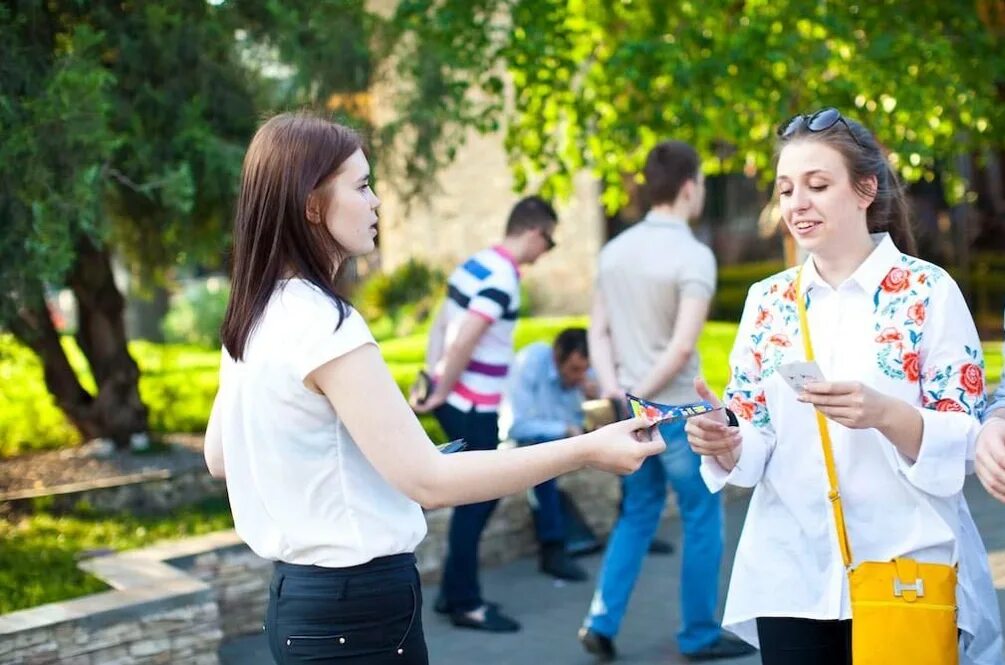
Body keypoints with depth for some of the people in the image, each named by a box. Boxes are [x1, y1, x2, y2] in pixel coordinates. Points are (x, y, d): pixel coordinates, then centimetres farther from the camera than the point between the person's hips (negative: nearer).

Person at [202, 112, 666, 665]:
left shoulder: (252, 319, 5)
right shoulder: (324, 325, -22)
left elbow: (219, 457, 17)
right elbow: (427, 479, -23)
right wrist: (585, 449, -22)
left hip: (302, 595, 9)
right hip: (357, 606, -9)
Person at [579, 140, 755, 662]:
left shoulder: (615, 250, 7)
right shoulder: (693, 255, -15)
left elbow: (598, 331, 5)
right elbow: (682, 347, -22)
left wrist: (613, 389, -4)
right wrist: (640, 395, -13)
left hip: (631, 409, 7)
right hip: (677, 409, -7)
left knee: (637, 514, 19)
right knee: (703, 517, 9)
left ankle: (601, 621, 14)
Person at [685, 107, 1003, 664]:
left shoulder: (928, 290, -6)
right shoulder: (767, 300, 6)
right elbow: (753, 447, 7)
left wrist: (884, 414, -26)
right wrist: (723, 442, -15)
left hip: (904, 574, -3)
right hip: (790, 577, 3)